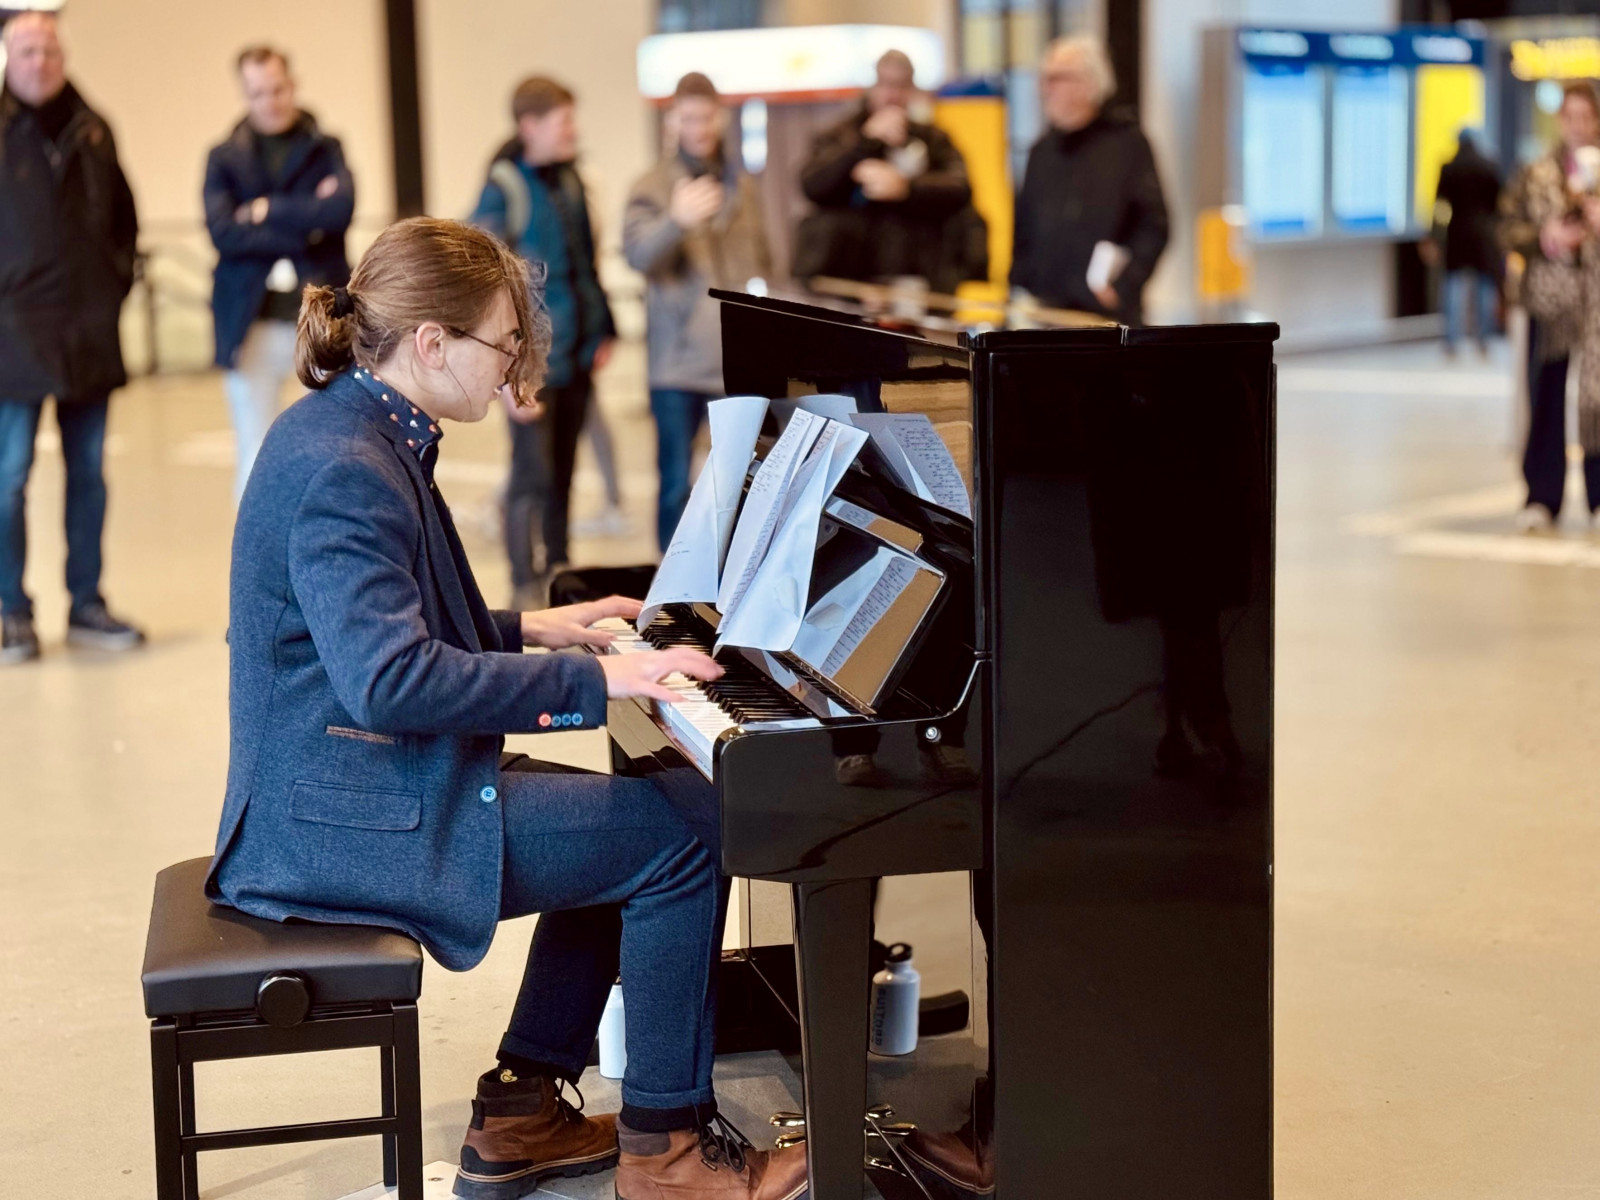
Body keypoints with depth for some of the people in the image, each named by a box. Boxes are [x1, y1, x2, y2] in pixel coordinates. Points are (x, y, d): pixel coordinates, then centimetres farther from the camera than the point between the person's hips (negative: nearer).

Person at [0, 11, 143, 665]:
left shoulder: (92, 130, 9)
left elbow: (123, 215, 22)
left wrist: (118, 279, 12)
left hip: (89, 333, 5)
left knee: (89, 472, 9)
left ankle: (87, 604, 18)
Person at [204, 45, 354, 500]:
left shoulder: (325, 150, 7)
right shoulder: (225, 159, 7)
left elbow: (341, 209, -12)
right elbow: (222, 231, -8)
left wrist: (268, 211, -10)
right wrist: (303, 229, -12)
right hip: (254, 324, 0)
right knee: (256, 457, 5)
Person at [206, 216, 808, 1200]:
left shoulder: (349, 430, 12)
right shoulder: (345, 470, -22)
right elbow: (389, 677, -31)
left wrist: (527, 630, 19)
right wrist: (589, 681, -26)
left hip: (343, 787, 11)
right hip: (354, 821, -11)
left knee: (619, 819, 19)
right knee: (684, 830, -9)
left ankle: (521, 1116, 20)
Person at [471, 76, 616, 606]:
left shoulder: (569, 181, 9)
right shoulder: (505, 189, -11)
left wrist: (603, 332, 15)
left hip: (577, 357, 6)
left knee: (563, 472, 13)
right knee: (533, 476, -6)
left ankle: (559, 574, 23)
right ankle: (525, 589, 2)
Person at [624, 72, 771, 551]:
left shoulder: (743, 187, 14)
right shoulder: (652, 186, 1)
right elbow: (637, 254, -17)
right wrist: (677, 220, -35)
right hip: (677, 362, -3)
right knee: (676, 484, 0)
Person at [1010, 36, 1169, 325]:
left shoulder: (1126, 142, -1)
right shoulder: (1042, 150, 15)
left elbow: (1154, 226, -6)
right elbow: (1023, 230, 19)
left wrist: (1122, 285, -15)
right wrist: (1018, 288, 7)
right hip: (1043, 310, 5)